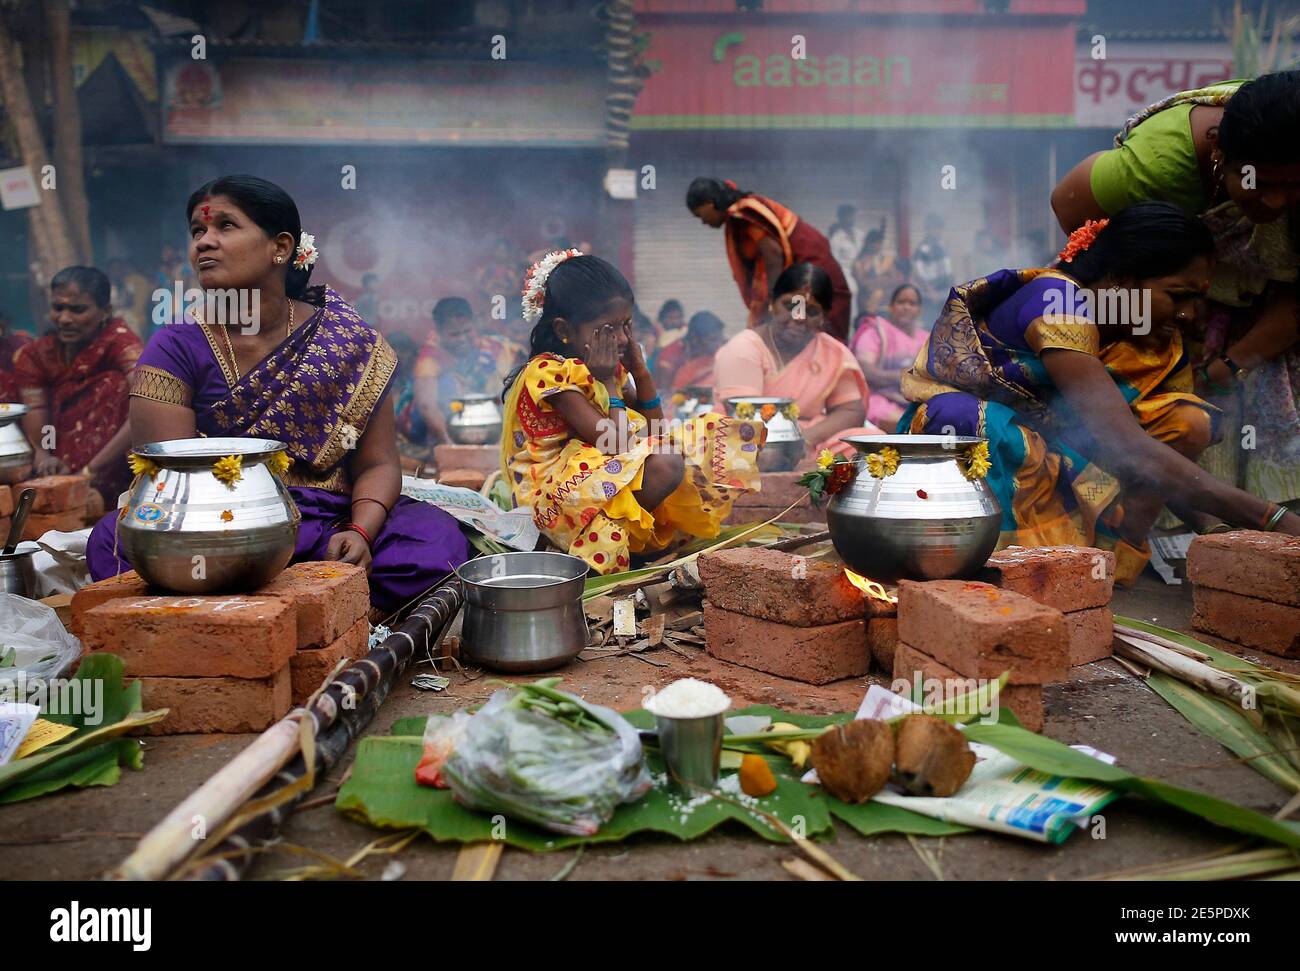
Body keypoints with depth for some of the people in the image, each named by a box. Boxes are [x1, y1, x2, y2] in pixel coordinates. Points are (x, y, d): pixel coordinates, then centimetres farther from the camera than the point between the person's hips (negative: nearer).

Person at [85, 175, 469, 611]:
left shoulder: (348, 341, 4)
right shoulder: (175, 350, 1)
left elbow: (377, 463, 2)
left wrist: (359, 533, -19)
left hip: (329, 529, 0)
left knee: (438, 541, -26)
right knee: (114, 540, -29)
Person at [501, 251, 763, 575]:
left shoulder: (608, 366, 8)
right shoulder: (549, 372, -18)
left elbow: (653, 427, 12)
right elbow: (613, 442, -23)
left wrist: (639, 369, 1)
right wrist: (608, 383, -13)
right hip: (553, 493, -9)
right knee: (666, 463, -33)